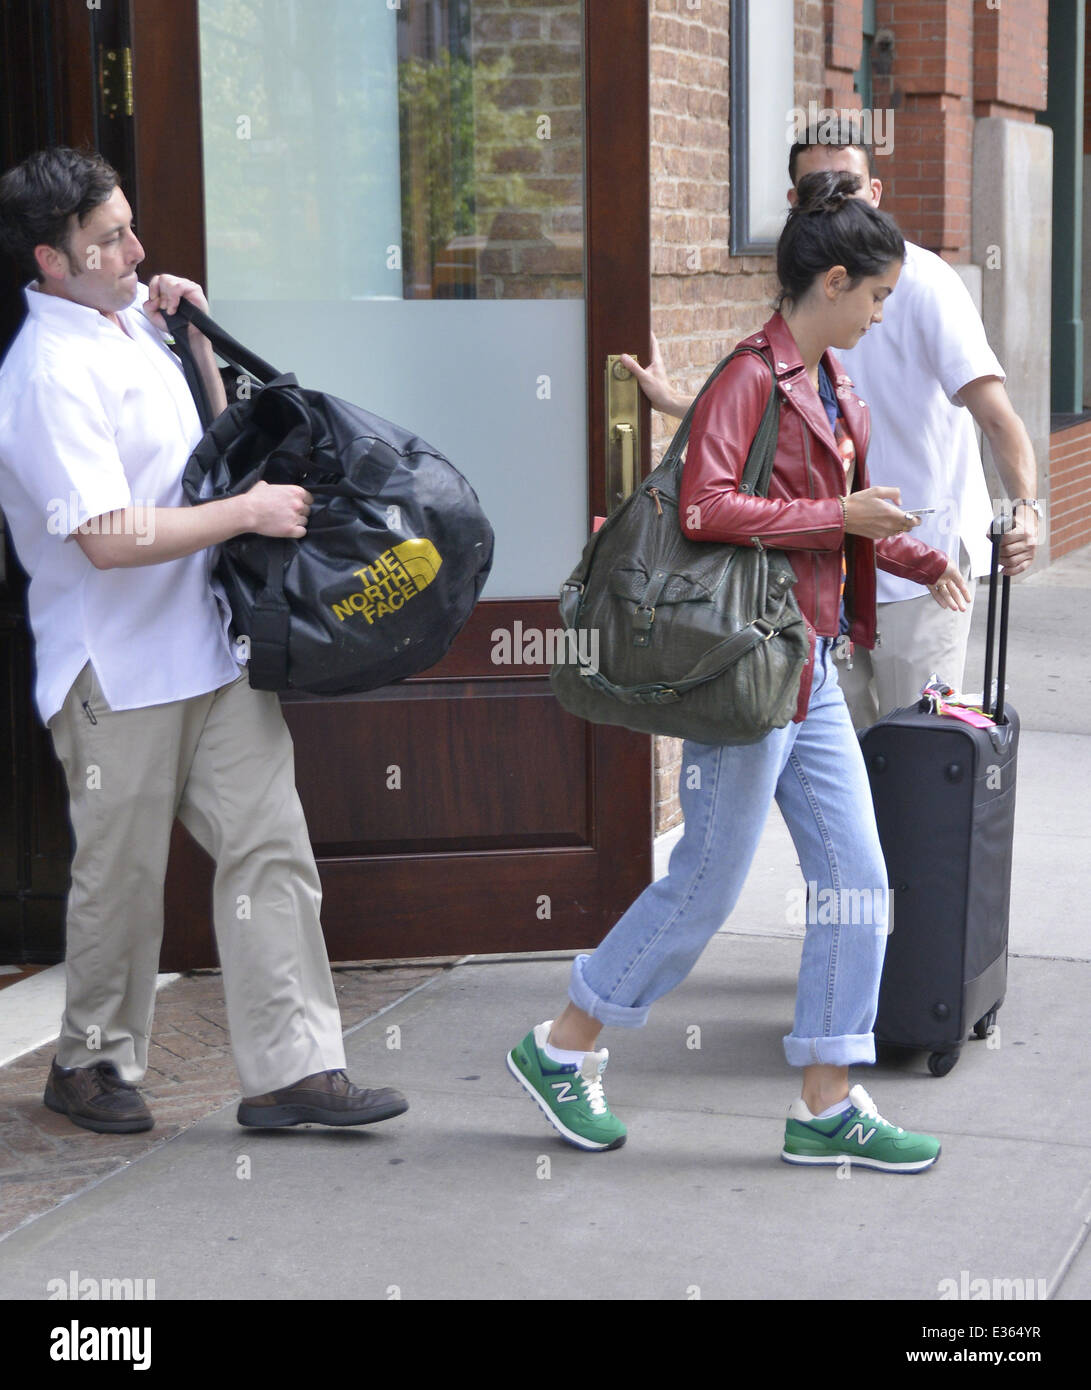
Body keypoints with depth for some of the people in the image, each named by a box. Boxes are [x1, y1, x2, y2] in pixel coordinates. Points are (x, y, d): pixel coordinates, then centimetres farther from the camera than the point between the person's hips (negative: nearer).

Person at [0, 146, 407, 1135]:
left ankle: (291, 1068, 6)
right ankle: (94, 1064, 27)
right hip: (118, 671, -8)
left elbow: (210, 441, 26)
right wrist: (250, 511, -19)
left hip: (211, 645, 8)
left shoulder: (133, 321, 11)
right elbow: (108, 536, -25)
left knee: (270, 845, 2)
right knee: (122, 876, 6)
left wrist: (194, 331, 10)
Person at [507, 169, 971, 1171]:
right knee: (709, 882, 1)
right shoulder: (752, 379, -15)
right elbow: (708, 507, -27)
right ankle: (564, 1048, 19)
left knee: (857, 880, 8)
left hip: (813, 673, 9)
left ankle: (828, 1106, 16)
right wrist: (839, 516, -22)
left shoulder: (831, 385, 14)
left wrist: (921, 558, 16)